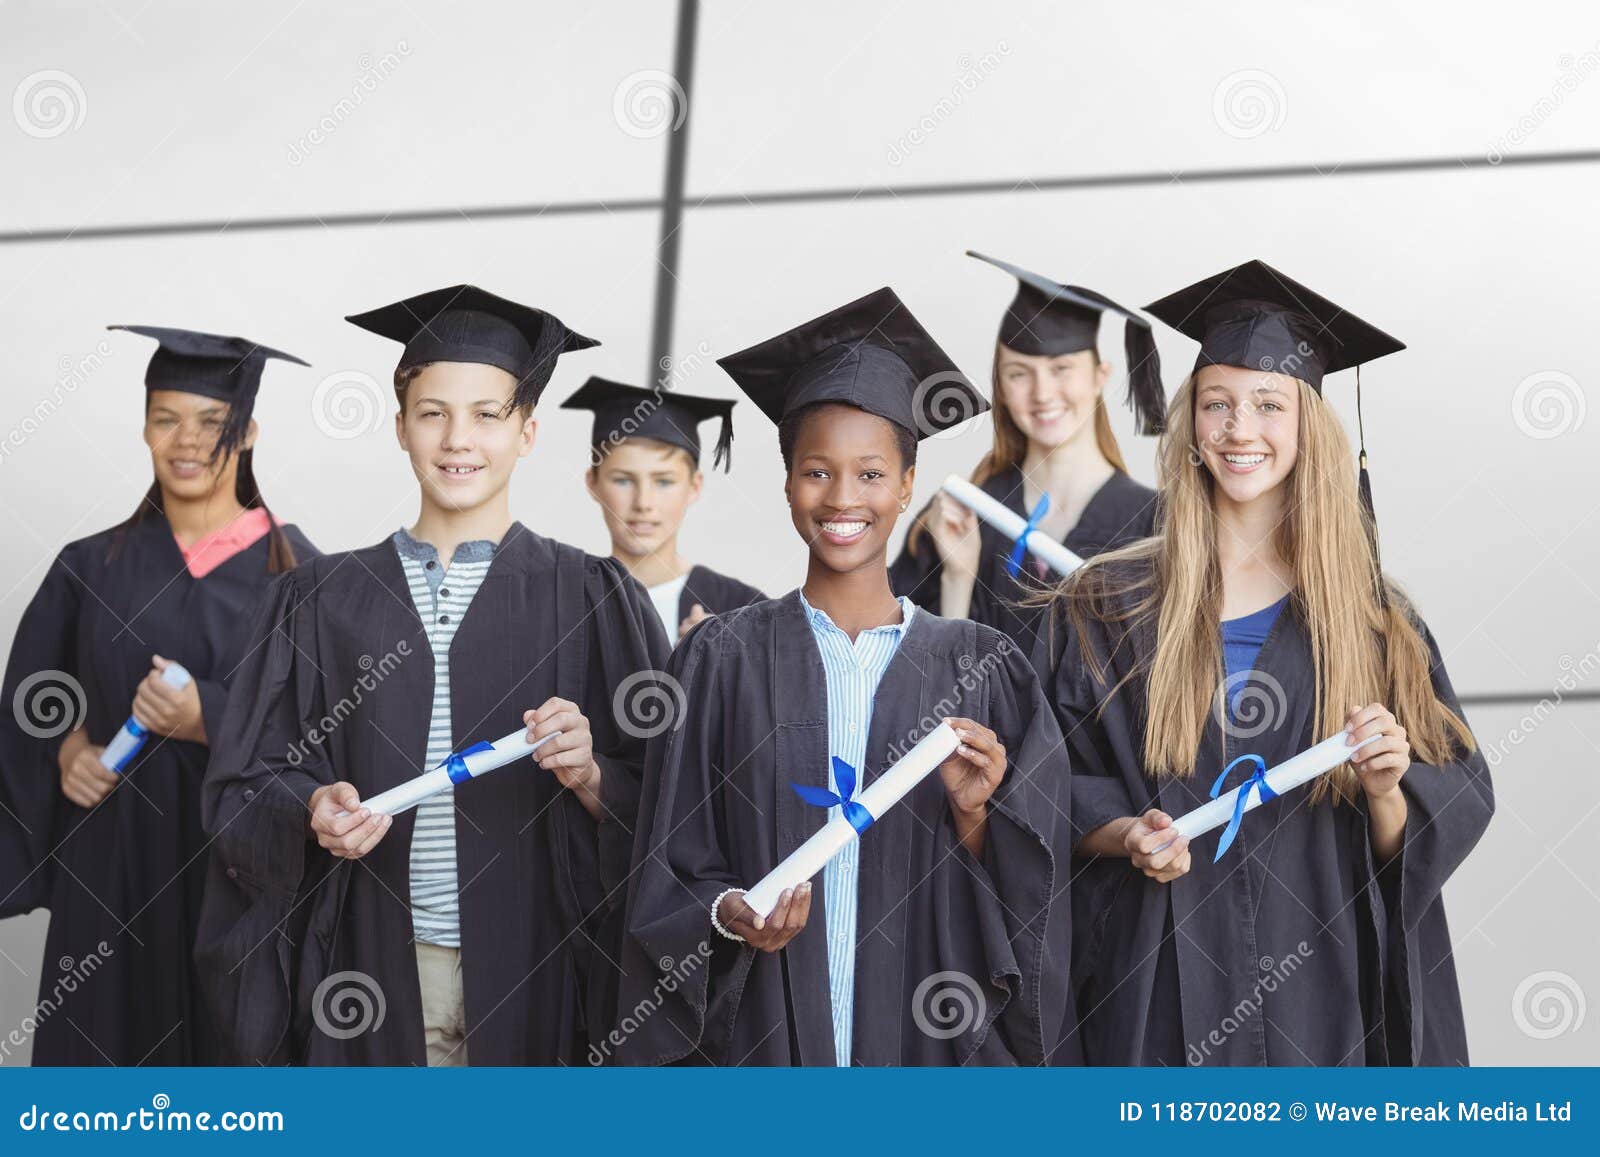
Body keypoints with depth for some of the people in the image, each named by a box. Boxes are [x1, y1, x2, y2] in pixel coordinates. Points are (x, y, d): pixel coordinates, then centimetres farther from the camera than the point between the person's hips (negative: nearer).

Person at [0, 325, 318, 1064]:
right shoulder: (89, 570, 6)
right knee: (107, 1046, 6)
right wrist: (67, 750, -7)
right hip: (112, 869, 2)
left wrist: (210, 721, -19)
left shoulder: (296, 573, -2)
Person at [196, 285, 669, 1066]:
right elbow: (245, 787, 6)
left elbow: (649, 815, -1)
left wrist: (587, 775, -20)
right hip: (369, 966, 1)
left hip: (529, 967, -1)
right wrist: (314, 811, -14)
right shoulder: (320, 602, 5)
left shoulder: (591, 601, 0)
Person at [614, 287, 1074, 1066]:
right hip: (760, 1031, -1)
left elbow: (1020, 893, 1)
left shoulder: (977, 670, 0)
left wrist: (972, 813, -17)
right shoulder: (724, 658, -2)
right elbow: (669, 875, 0)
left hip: (927, 1032, 1)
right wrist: (728, 913, -18)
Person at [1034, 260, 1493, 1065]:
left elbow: (1456, 810, 3)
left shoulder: (1373, 615, 4)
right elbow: (1055, 785, 4)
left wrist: (1386, 786, -18)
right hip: (1162, 986, 0)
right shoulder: (1107, 605, 2)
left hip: (1325, 988, 1)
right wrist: (1127, 834, -15)